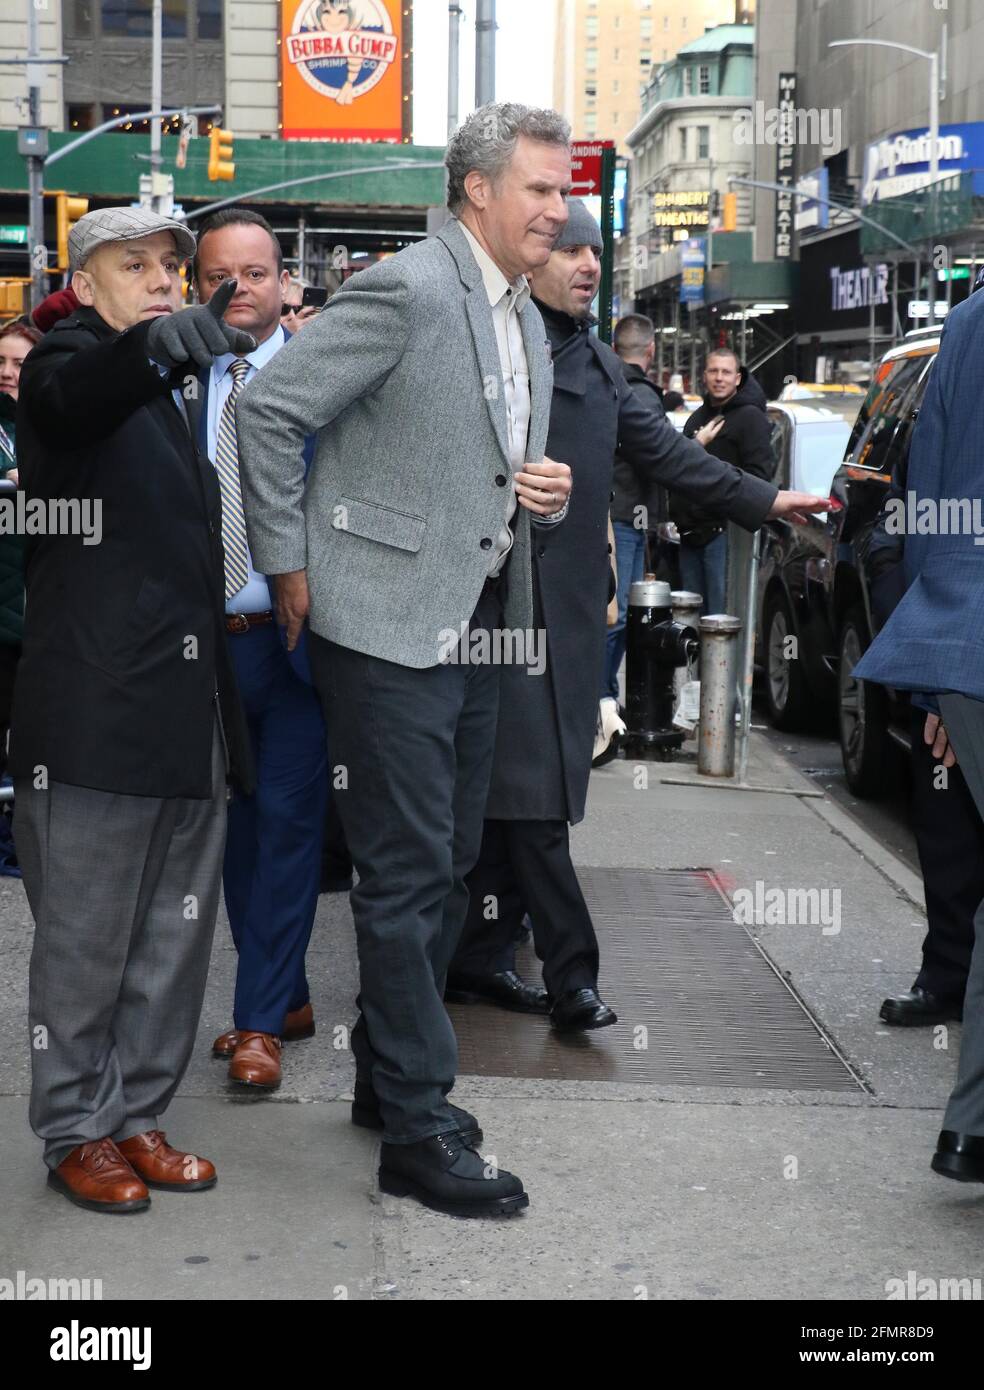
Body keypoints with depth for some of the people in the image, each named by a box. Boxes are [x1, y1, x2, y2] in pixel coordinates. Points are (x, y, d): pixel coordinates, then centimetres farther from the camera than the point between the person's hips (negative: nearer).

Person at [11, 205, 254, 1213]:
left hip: (186, 713, 8)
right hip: (97, 709, -7)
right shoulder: (67, 363, -4)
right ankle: (77, 1132, 13)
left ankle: (136, 1116, 22)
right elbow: (72, 396, -31)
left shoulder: (170, 393, 20)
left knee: (174, 938, 11)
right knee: (84, 939, 2)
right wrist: (158, 341, -49)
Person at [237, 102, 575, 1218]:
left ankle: (387, 1077, 30)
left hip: (474, 628, 9)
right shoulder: (406, 290, -14)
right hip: (387, 625, -9)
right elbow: (267, 410, -16)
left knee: (445, 867, 15)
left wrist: (545, 492, 4)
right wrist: (288, 562, -12)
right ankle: (418, 1133, 4)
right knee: (407, 875, -4)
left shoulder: (526, 322, 15)